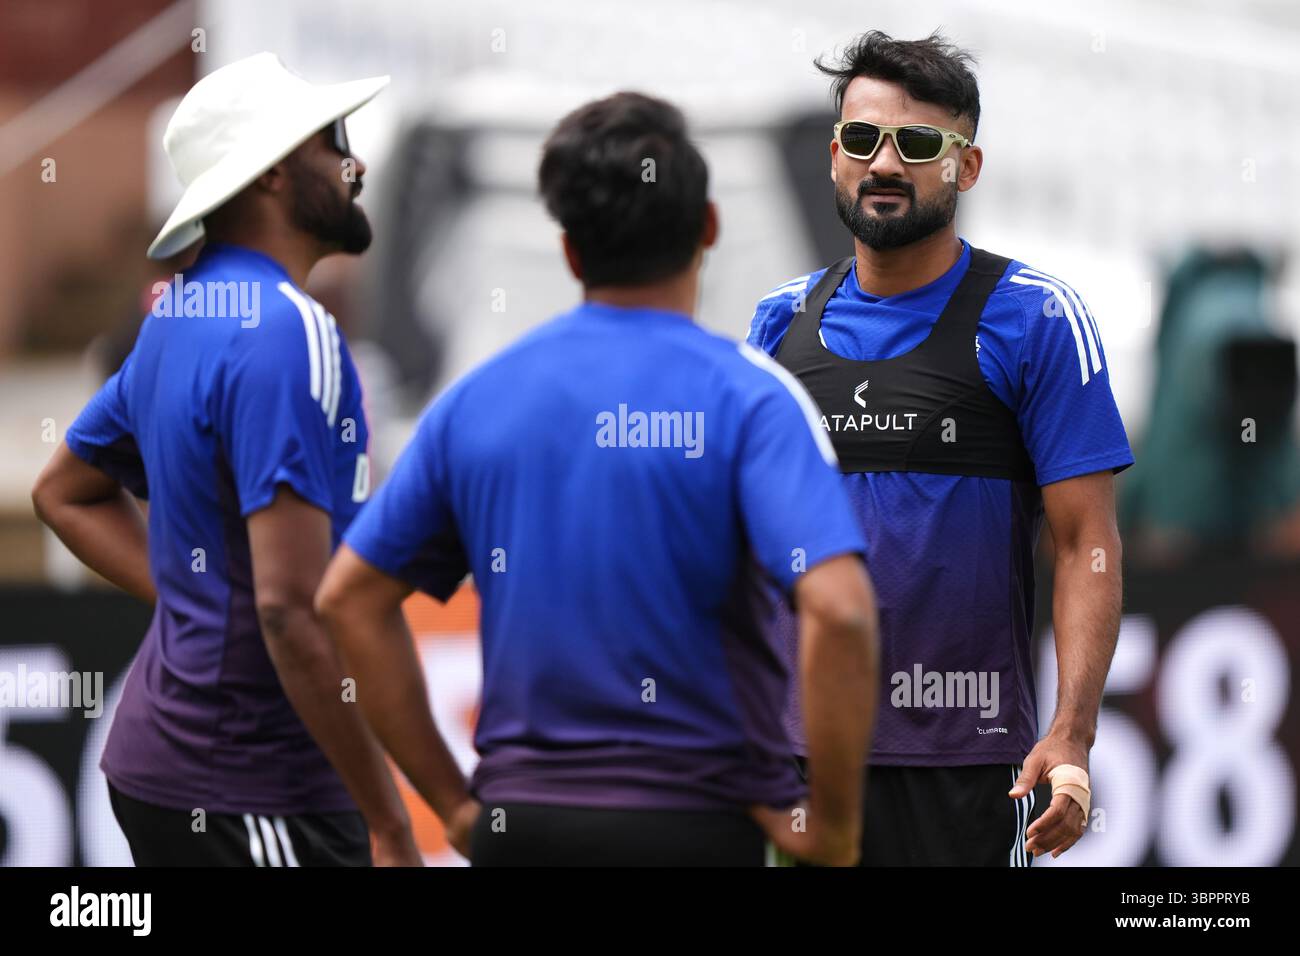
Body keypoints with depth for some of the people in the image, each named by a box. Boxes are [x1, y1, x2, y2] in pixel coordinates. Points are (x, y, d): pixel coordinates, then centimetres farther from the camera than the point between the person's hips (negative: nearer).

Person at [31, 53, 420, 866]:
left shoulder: (180, 314, 11)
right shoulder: (287, 330, -18)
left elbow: (66, 491, 27)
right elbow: (292, 606, -25)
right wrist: (390, 828, -22)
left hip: (161, 759, 10)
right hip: (252, 794, -10)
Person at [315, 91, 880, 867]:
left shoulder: (476, 398, 7)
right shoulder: (745, 395, -8)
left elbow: (350, 597, 11)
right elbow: (838, 609, -21)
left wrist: (453, 801, 12)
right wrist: (835, 820, -11)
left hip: (518, 827, 4)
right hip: (693, 826, -4)